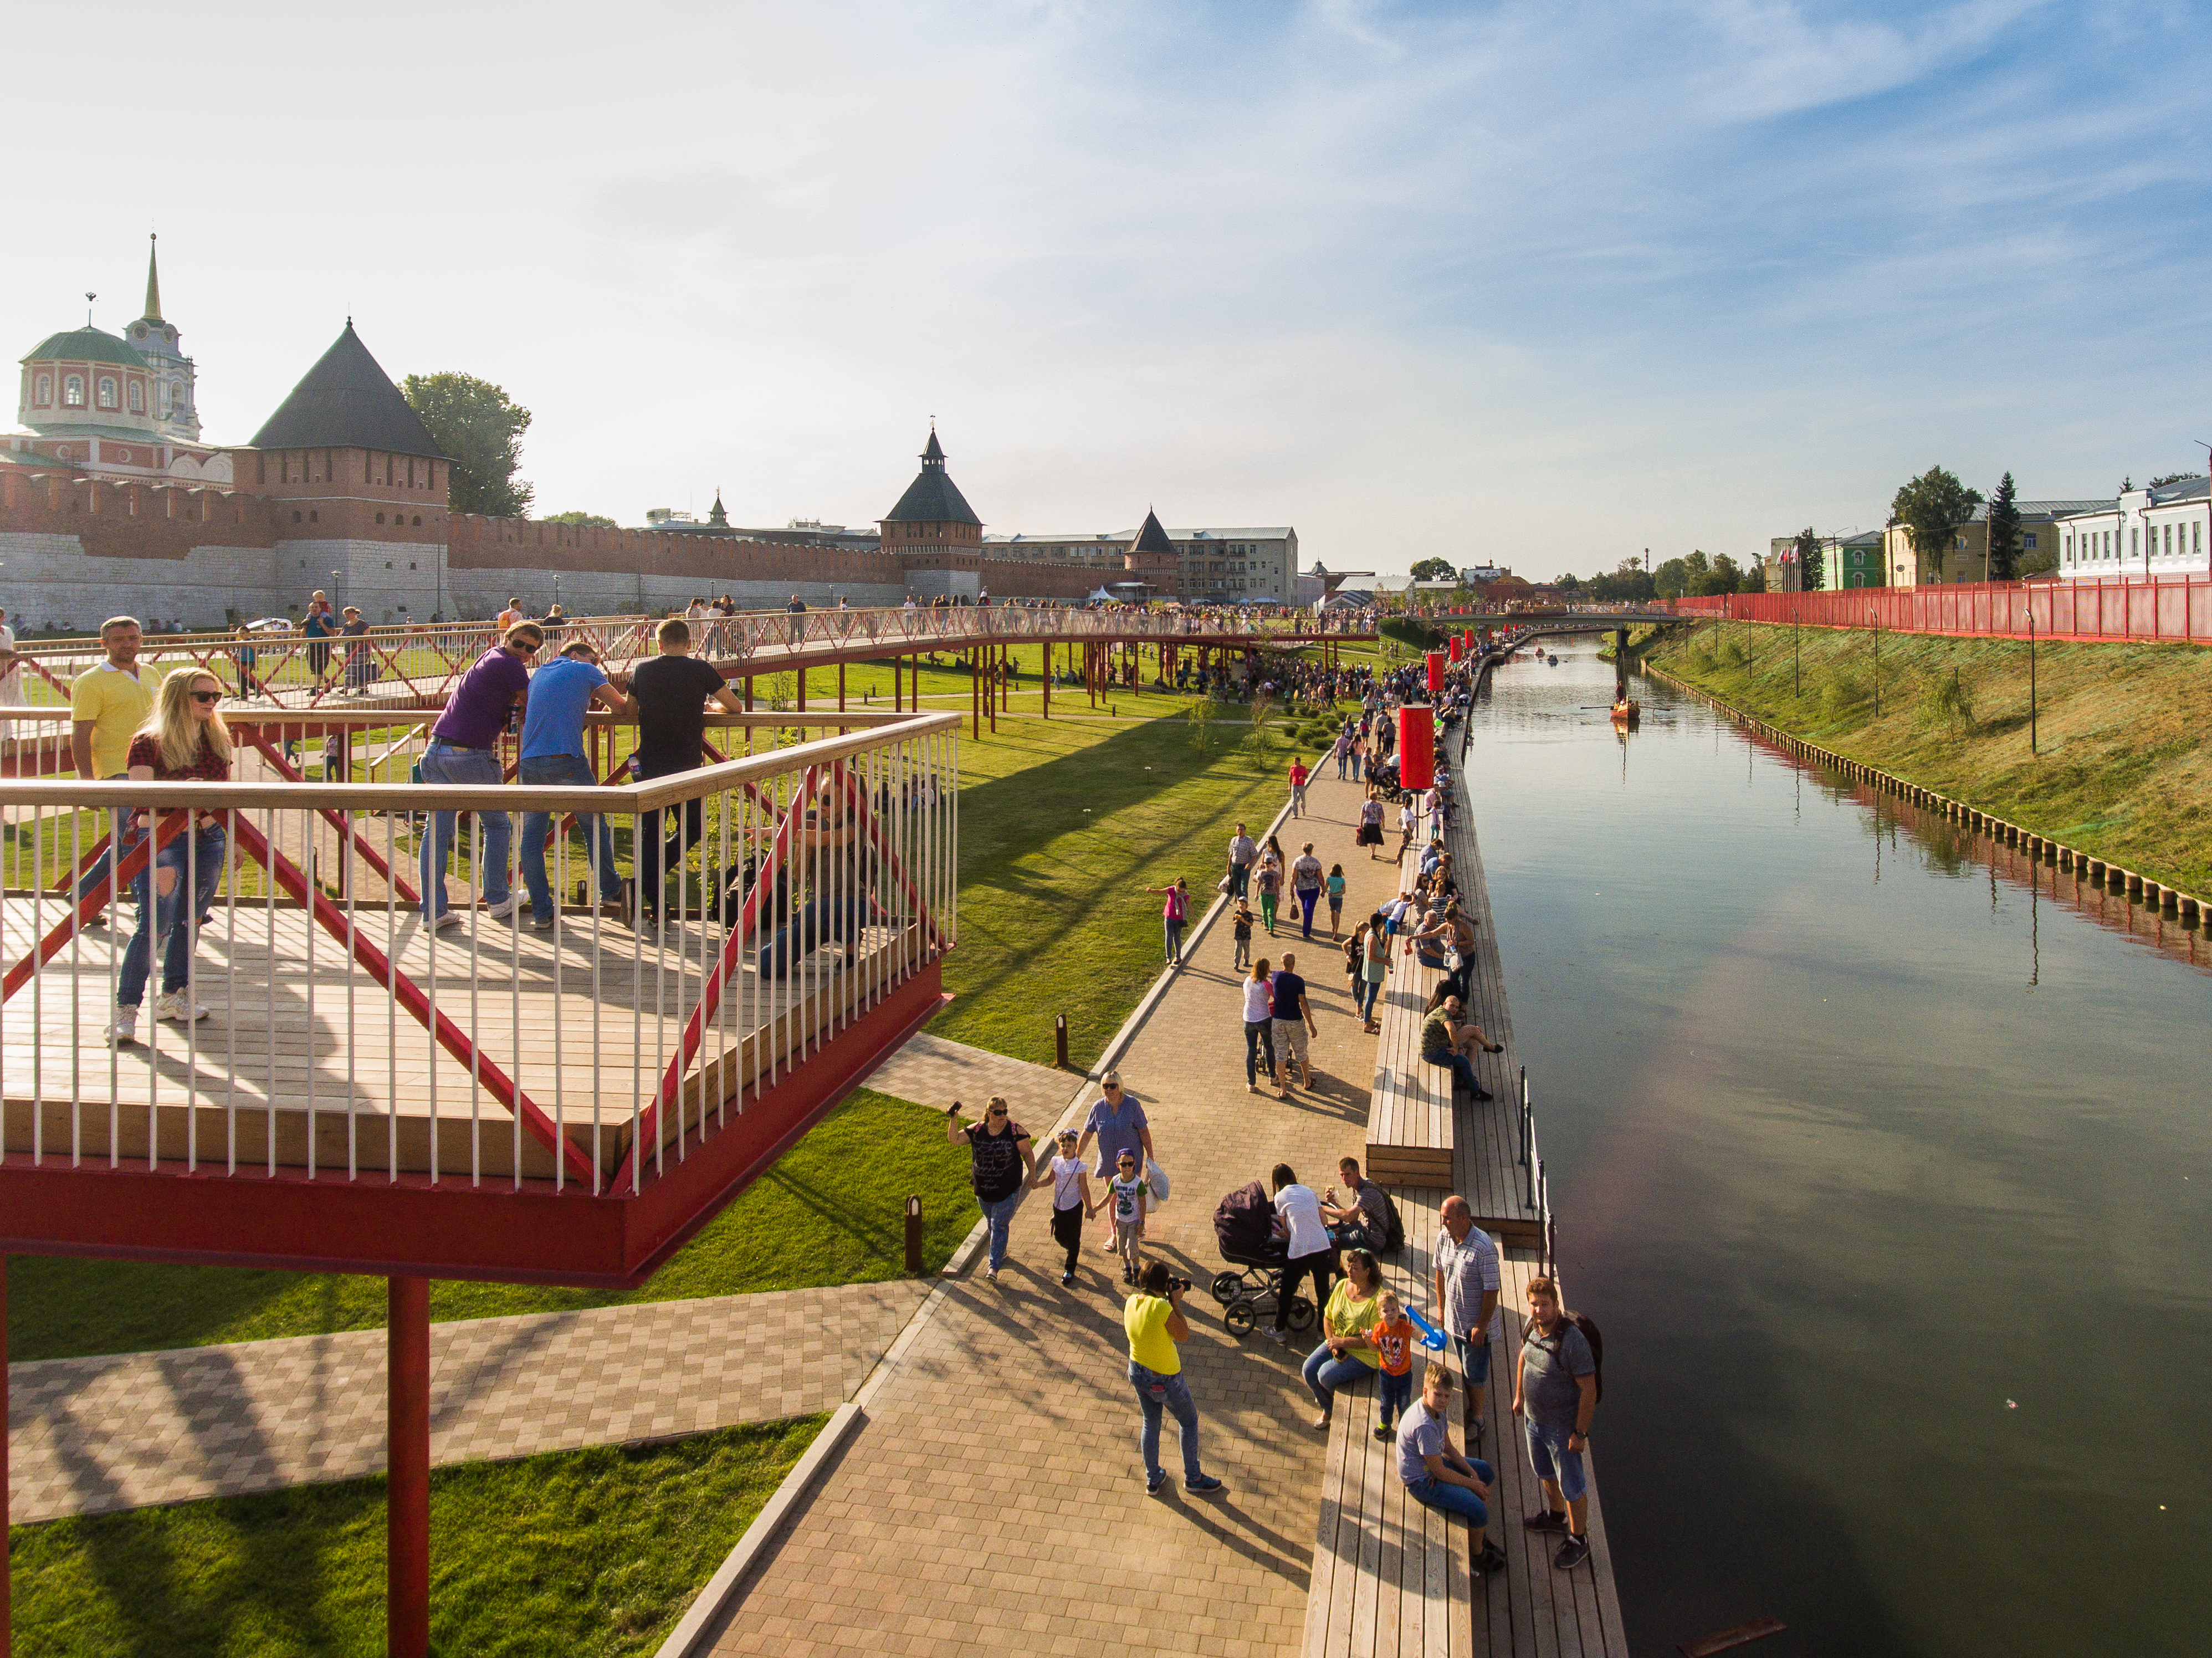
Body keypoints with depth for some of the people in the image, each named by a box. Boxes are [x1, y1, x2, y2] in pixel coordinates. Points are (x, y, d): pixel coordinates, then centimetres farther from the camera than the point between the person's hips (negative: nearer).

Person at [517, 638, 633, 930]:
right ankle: (610, 891, 26)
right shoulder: (585, 671, 9)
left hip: (530, 762, 4)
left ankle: (541, 913, 5)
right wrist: (607, 705, 35)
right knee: (595, 826, 15)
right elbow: (623, 708, 12)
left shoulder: (539, 674, 25)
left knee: (532, 837, 7)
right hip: (566, 761, -4)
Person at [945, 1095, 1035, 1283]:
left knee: (999, 1226, -7)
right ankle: (1001, 1253, 43)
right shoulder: (977, 1130, -4)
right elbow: (954, 1139, -2)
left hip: (1008, 1190, -4)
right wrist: (953, 1120, -15)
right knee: (991, 1223, 21)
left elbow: (1027, 1153, -4)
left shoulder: (1015, 1131, -12)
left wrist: (1032, 1172, -9)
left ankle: (994, 1266, -2)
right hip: (983, 1189, 4)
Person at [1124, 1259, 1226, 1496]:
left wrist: (1170, 1300, 3)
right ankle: (1193, 1478, 29)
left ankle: (1153, 1479, 36)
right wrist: (1175, 1302, -14)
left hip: (1137, 1372, 6)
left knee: (1150, 1423, 24)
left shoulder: (1131, 1303, -8)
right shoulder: (1162, 1307, -30)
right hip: (1164, 1379, -6)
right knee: (1189, 1421, 17)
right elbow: (1183, 1336, -17)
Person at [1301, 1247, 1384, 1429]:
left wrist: (1342, 1342, -22)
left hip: (1364, 1354, -7)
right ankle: (1328, 1410, 15)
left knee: (1326, 1375, -20)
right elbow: (1328, 1317, 7)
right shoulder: (1342, 1286, -2)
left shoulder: (1377, 1298, -22)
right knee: (1309, 1369, -10)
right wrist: (1333, 1343, -9)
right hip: (1337, 1343, 7)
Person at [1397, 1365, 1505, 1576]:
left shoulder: (1439, 1409, -5)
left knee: (1486, 1472, 19)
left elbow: (1448, 1448, 9)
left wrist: (1471, 1472, -2)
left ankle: (1479, 1535, 32)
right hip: (1421, 1482, -10)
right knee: (1478, 1508, -18)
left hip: (1434, 1462, 10)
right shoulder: (1425, 1426, -34)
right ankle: (1478, 1554, 13)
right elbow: (1440, 1472, -26)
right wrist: (1472, 1483, -13)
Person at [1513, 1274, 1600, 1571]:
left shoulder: (1573, 1341, -33)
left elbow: (1589, 1390, -26)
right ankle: (1556, 1515, 53)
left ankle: (1578, 1540, 32)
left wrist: (1580, 1433, -21)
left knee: (1571, 1485, 12)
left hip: (1561, 1426, -7)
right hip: (1533, 1417, 7)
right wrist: (1519, 1394, 16)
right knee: (1544, 1472, 28)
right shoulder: (1532, 1326, -10)